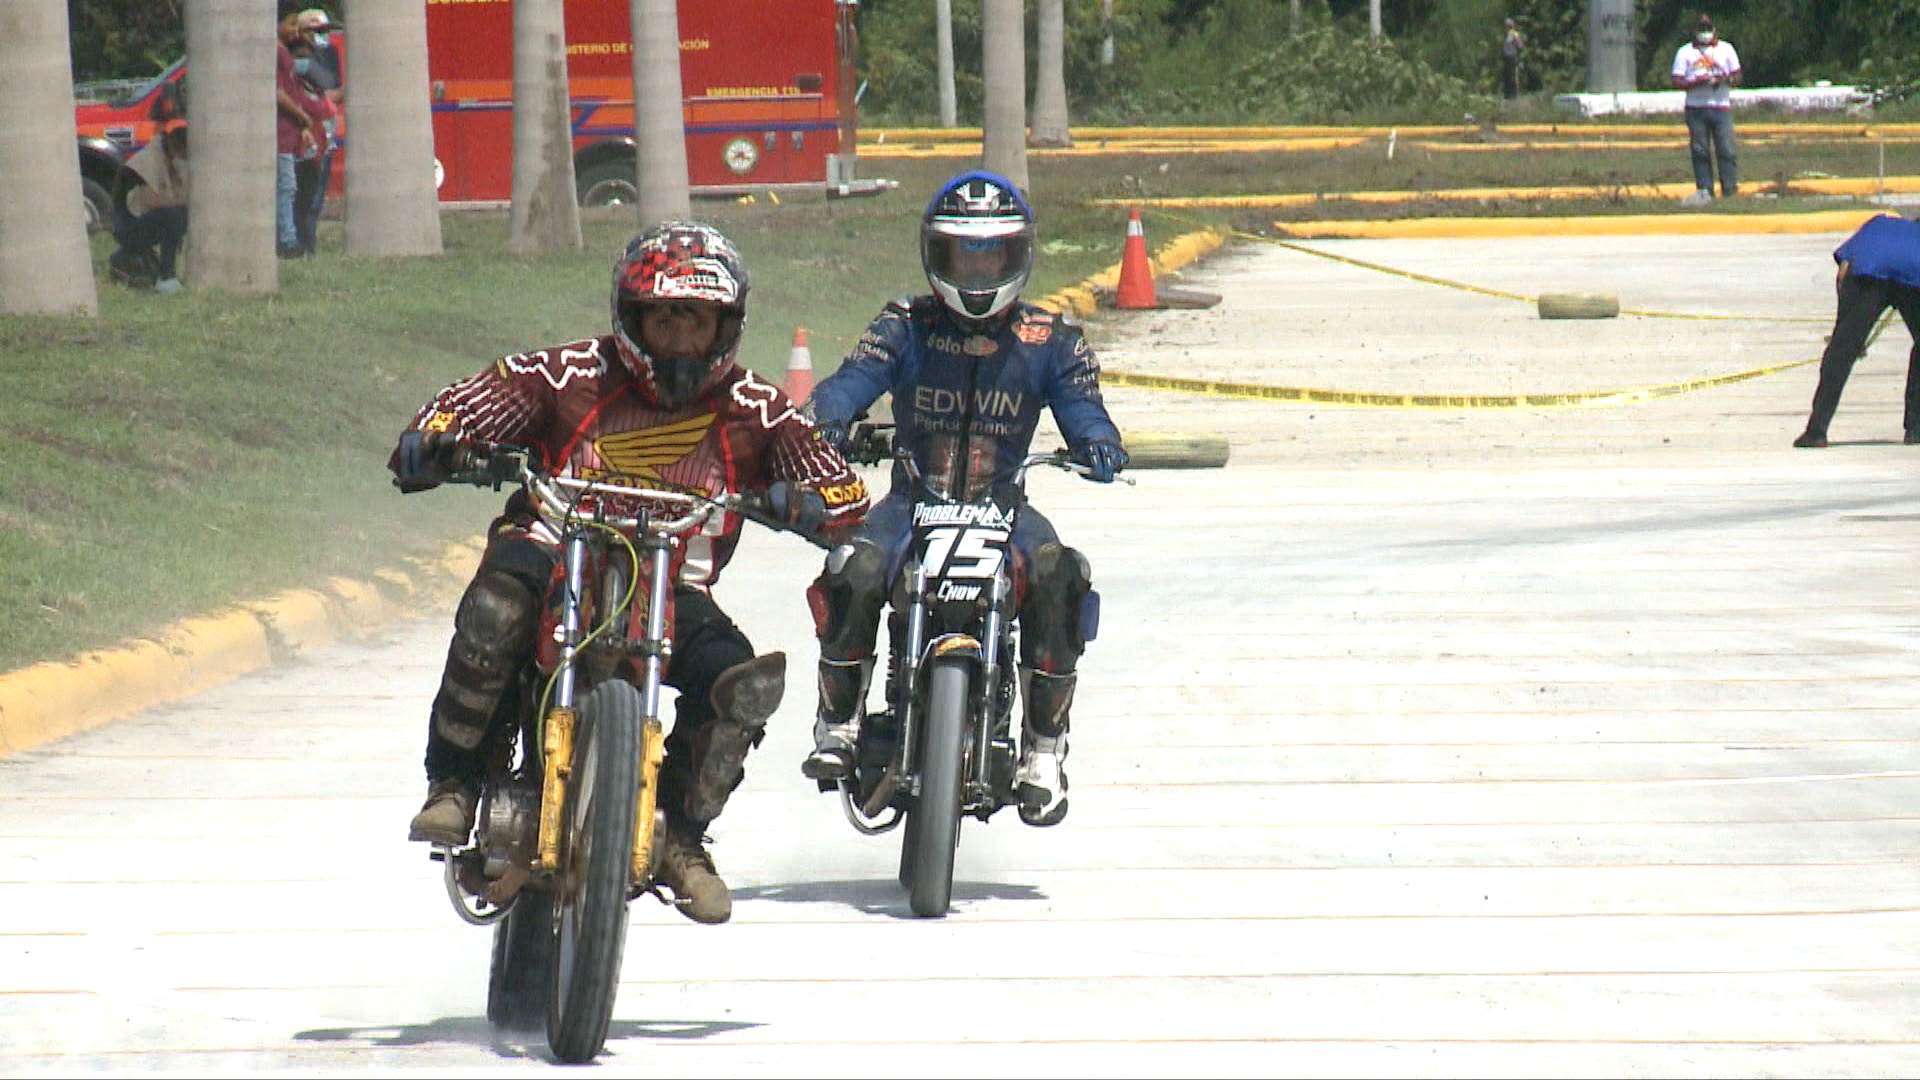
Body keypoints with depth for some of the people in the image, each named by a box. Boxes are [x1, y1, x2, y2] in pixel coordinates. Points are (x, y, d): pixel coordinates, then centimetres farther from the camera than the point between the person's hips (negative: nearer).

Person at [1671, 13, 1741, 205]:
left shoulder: (1726, 49, 12)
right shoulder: (1685, 52, 7)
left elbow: (1737, 77, 10)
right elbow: (1677, 82, 1)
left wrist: (1724, 80, -12)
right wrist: (1696, 82, -16)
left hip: (1721, 108, 0)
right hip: (1696, 108, 0)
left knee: (1726, 151, -7)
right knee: (1700, 151, 0)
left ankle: (1730, 191, -7)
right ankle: (1704, 190, 5)